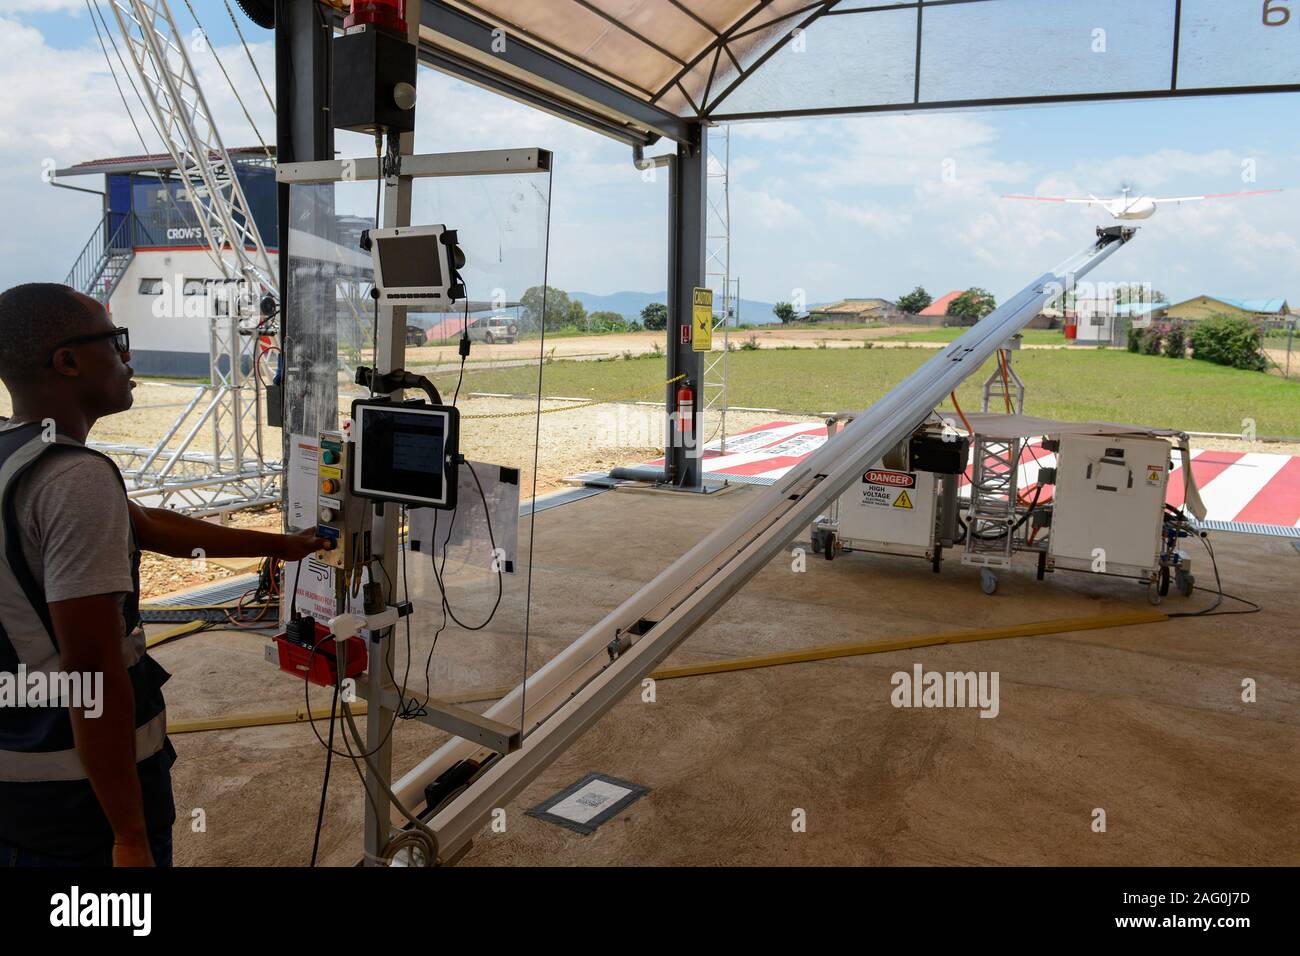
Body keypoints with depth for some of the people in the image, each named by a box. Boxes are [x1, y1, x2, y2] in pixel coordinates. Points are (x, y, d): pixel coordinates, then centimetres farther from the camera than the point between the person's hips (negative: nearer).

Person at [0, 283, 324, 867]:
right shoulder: (77, 479, -23)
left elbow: (153, 527, 16)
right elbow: (92, 669, -26)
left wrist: (278, 545, 25)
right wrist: (131, 838, -21)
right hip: (81, 790, -9)